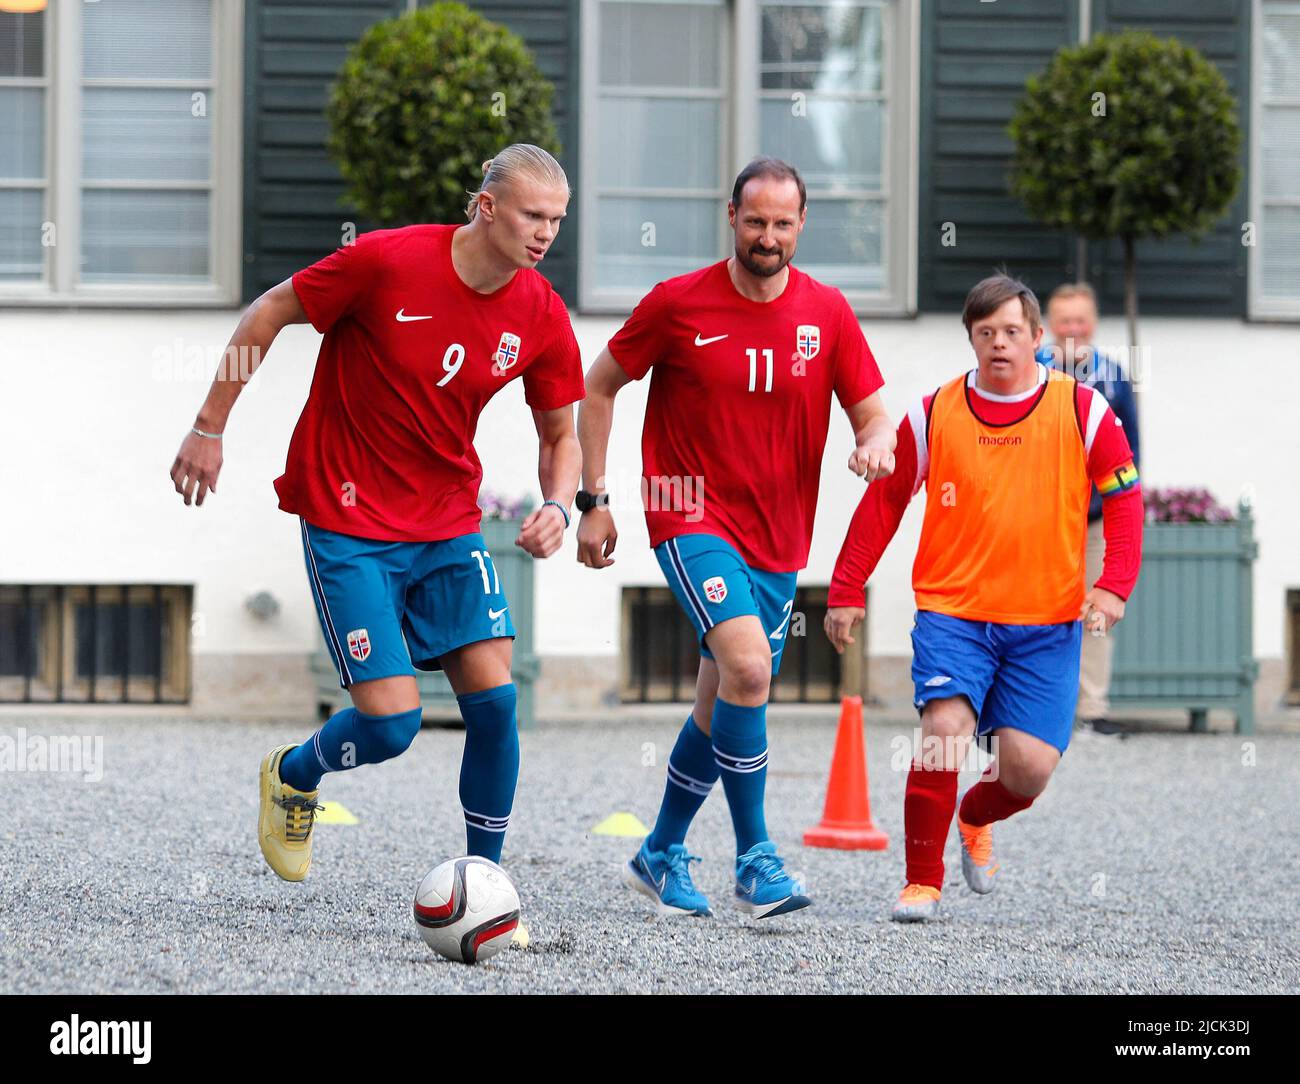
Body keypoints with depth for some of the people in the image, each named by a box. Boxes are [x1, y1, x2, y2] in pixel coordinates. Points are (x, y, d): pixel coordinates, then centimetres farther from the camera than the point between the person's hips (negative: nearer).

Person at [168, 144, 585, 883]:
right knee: (392, 720, -11)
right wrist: (209, 429, -3)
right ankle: (293, 776, 24)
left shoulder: (542, 316, -5)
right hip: (349, 523, -4)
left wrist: (559, 506, -14)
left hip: (449, 523, 4)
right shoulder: (388, 261, -19)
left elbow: (561, 436, 8)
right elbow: (270, 313, -5)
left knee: (495, 698, -9)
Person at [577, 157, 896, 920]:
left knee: (720, 706, 12)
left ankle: (662, 856, 31)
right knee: (748, 668, -25)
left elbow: (872, 414, 5)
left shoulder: (828, 313, 0)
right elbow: (600, 386, 4)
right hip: (694, 520, -4)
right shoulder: (678, 304, -7)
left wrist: (878, 445, -20)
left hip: (778, 540, 4)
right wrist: (595, 499, -1)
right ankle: (755, 861, -16)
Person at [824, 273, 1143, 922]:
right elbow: (883, 503, 9)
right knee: (944, 729, -22)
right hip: (952, 608, 0)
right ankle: (922, 881, -4)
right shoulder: (933, 414, 1)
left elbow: (1125, 499, 3)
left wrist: (1114, 585, -11)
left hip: (1046, 623, 0)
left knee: (1030, 767, -7)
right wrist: (846, 593, 7)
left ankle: (976, 819, 31)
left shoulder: (1083, 411, -1)